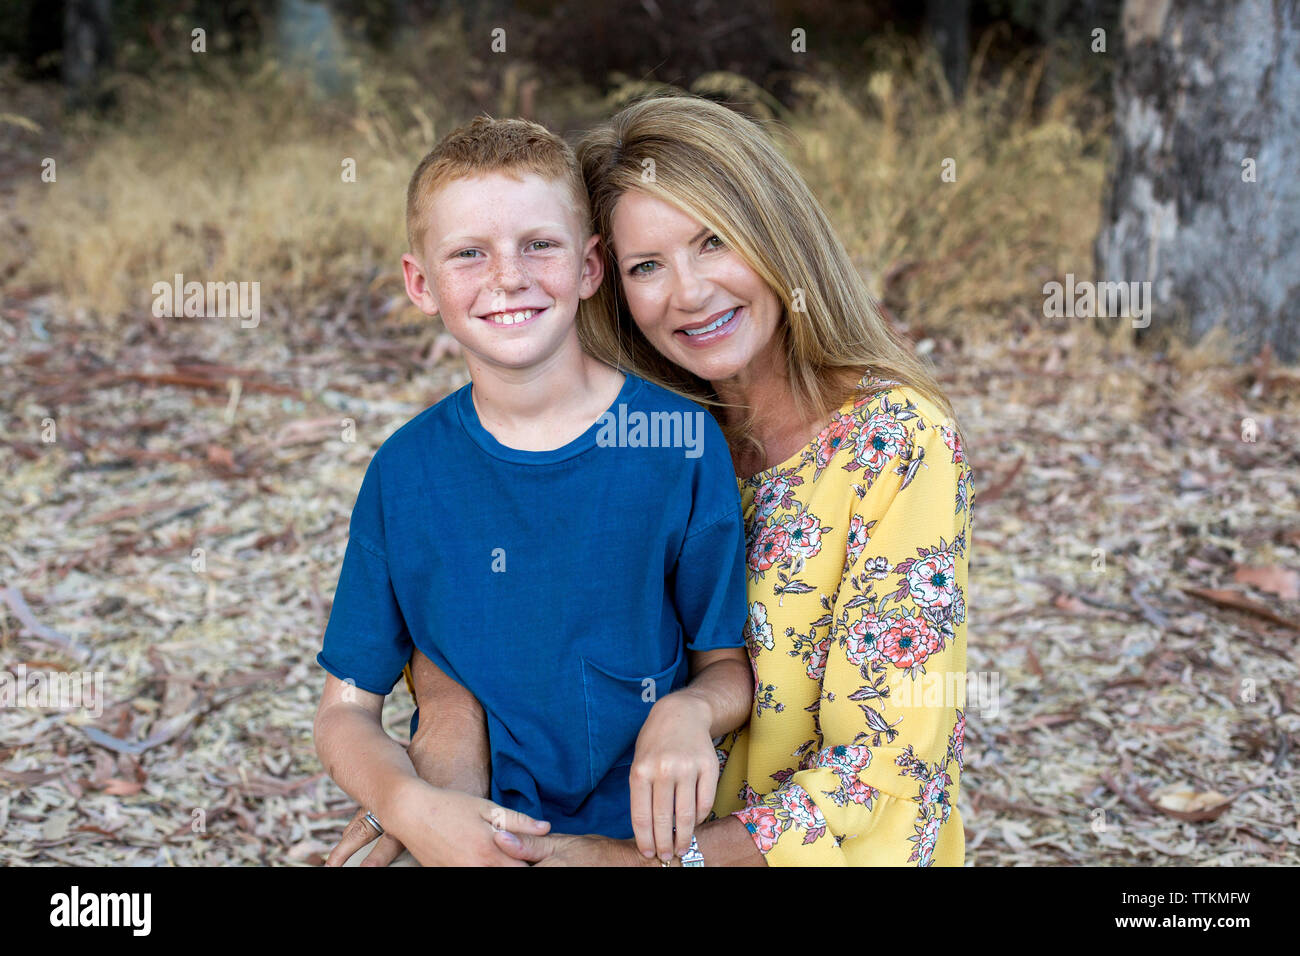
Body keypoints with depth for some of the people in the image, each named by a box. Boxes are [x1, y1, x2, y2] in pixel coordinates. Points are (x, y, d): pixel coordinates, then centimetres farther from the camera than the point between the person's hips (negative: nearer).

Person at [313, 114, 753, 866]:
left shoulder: (681, 439, -4)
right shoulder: (406, 471, -1)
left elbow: (730, 661, 4)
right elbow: (348, 708, 3)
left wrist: (690, 711, -18)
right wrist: (410, 805, -17)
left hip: (645, 835, 1)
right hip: (463, 840, -1)